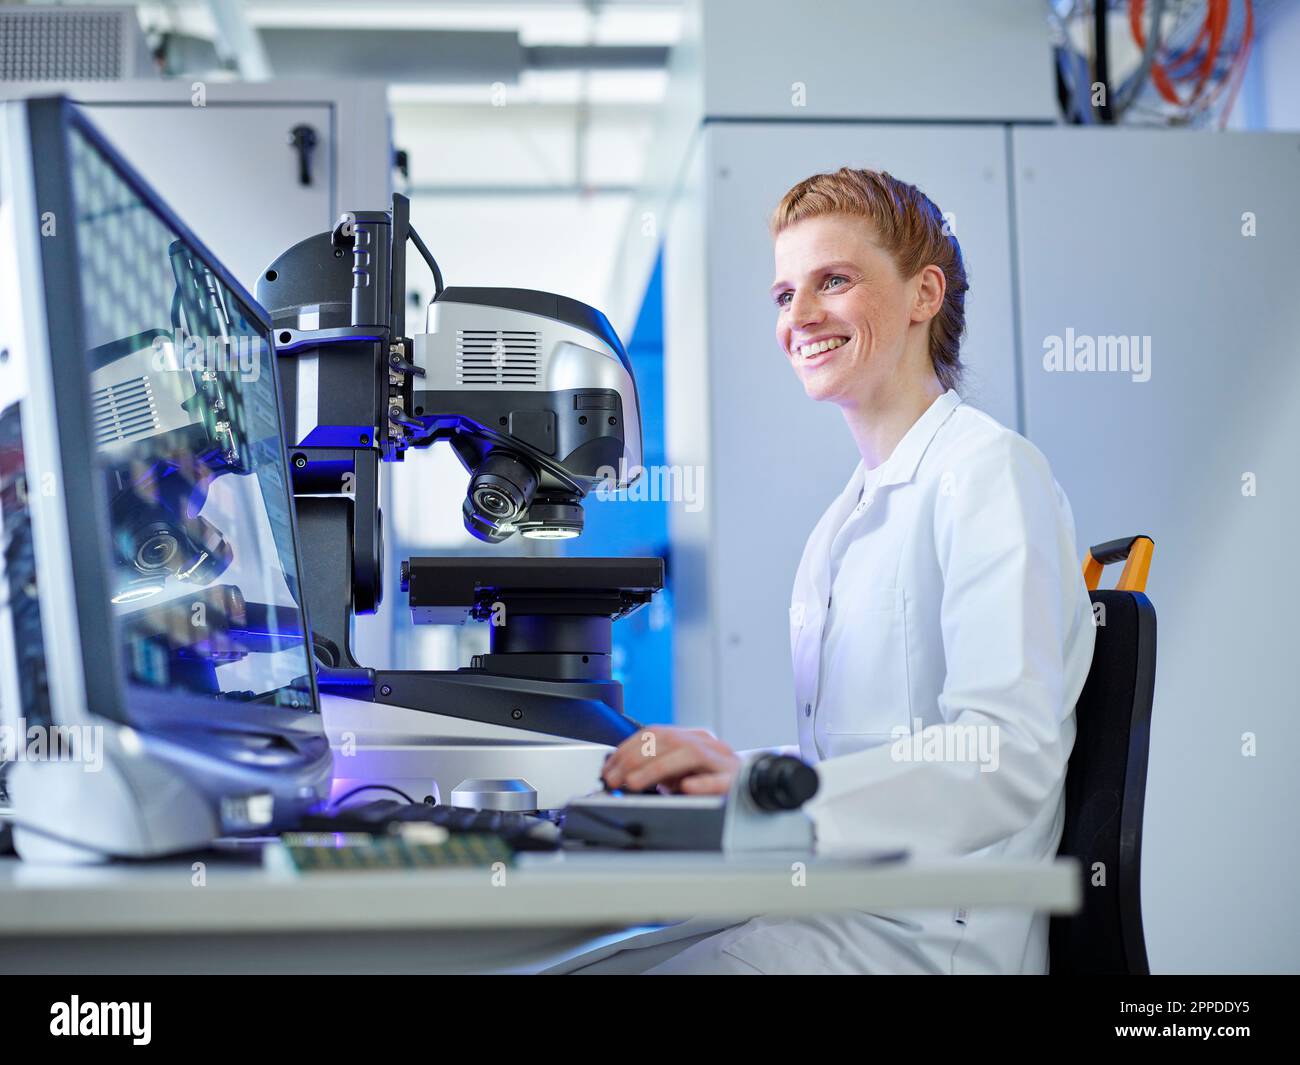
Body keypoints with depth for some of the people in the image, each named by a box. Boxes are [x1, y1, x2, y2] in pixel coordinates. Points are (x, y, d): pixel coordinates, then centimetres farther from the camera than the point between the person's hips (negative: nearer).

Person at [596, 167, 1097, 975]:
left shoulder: (989, 472, -8)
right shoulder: (846, 518, 21)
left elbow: (1009, 757, -22)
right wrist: (707, 773, 0)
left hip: (928, 936, -8)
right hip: (834, 906, 8)